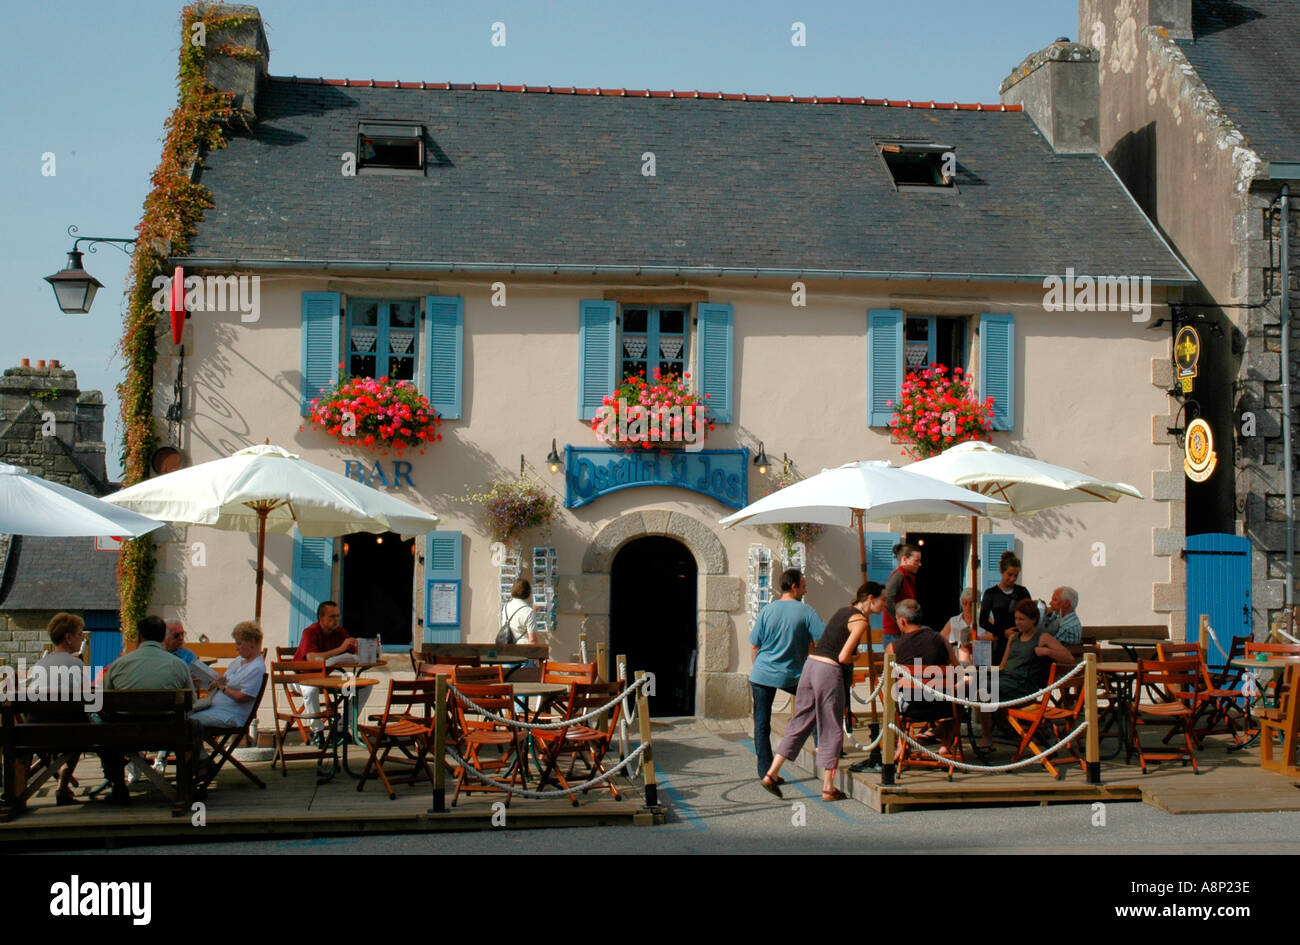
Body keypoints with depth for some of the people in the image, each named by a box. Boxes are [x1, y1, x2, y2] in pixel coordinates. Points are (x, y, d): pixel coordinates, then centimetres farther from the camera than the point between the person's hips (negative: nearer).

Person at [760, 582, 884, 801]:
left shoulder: (843, 611, 18)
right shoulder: (860, 621, -8)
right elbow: (843, 657, -14)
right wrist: (854, 659, 7)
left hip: (810, 665, 8)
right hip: (829, 671, -8)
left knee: (799, 723, 12)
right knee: (831, 730, 3)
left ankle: (771, 774, 9)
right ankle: (828, 788, 8)